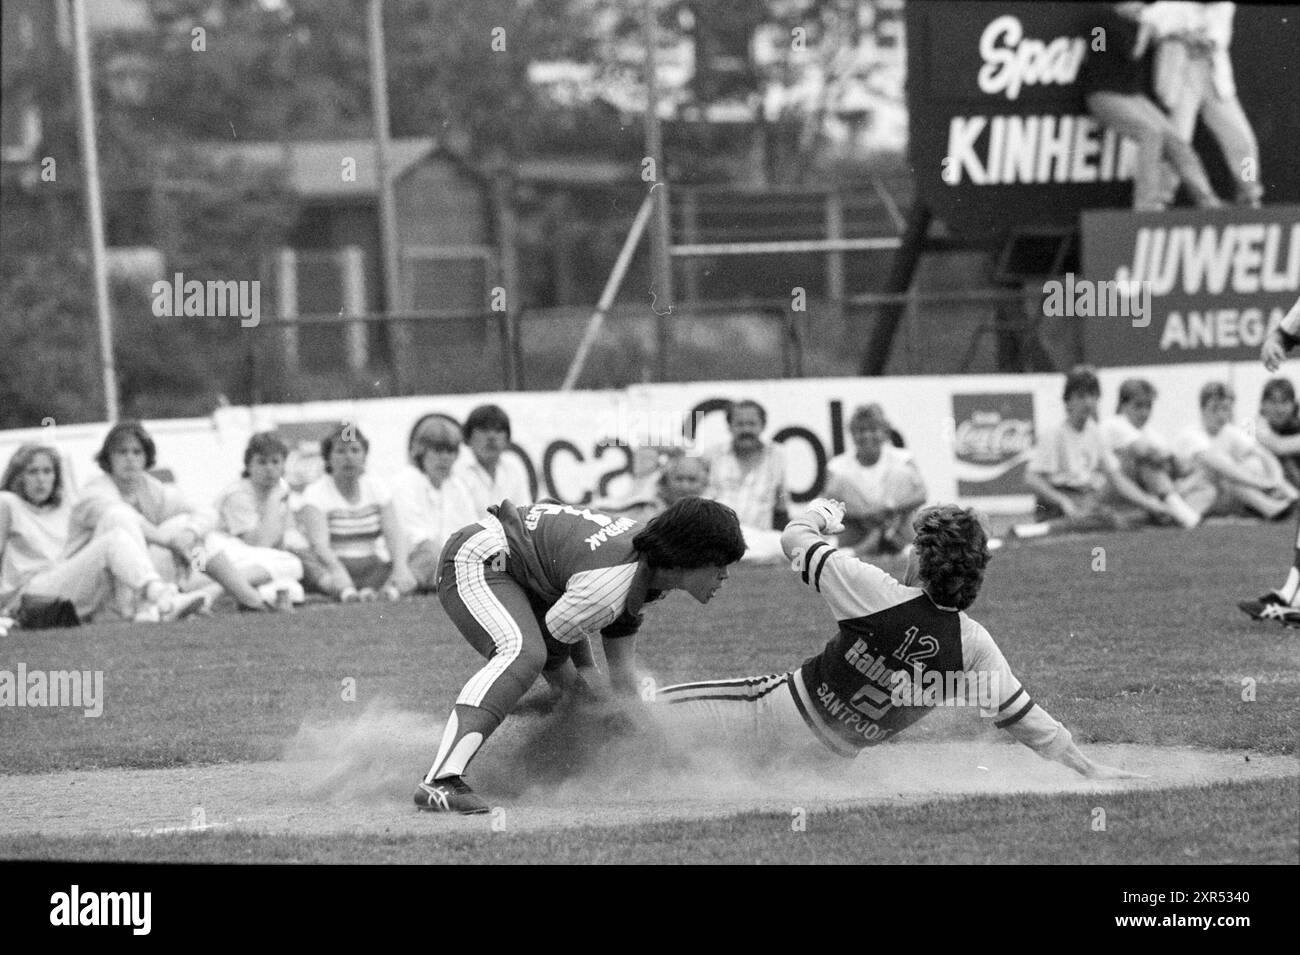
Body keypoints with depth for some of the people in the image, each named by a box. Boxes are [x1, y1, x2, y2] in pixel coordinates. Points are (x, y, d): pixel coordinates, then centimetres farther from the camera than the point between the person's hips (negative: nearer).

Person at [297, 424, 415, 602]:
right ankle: (345, 590, -65)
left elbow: (394, 533, 0)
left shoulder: (377, 487, 13)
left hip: (374, 565, 4)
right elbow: (319, 542, -17)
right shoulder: (316, 492, -1)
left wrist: (400, 566, -23)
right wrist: (338, 571, -39)